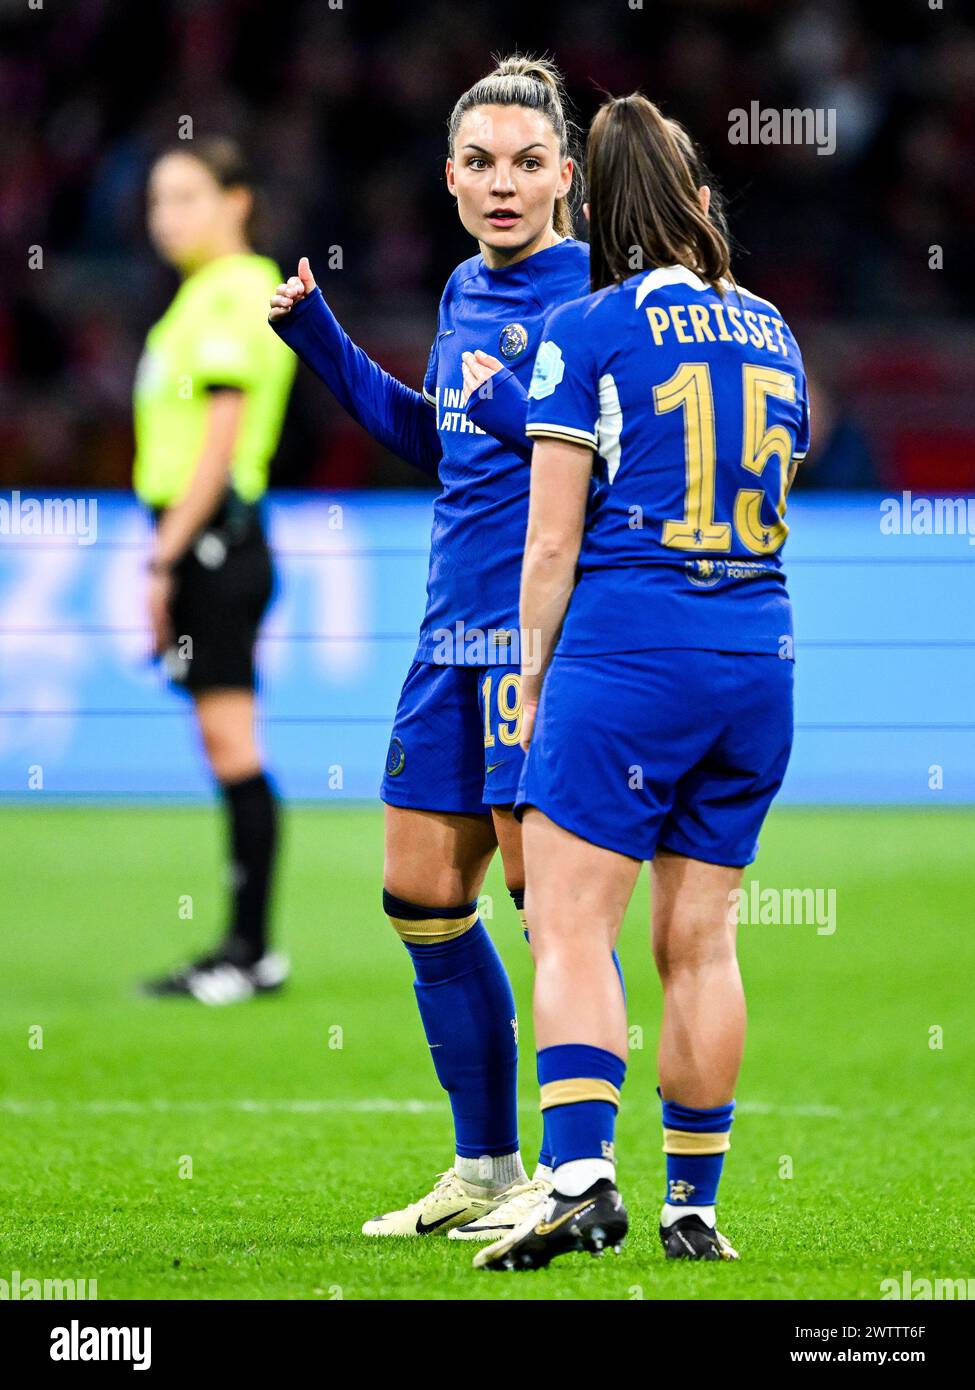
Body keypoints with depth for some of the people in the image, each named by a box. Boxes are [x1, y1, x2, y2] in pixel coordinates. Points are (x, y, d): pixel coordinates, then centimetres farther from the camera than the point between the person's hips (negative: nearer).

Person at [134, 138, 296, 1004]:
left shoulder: (234, 291, -11)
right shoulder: (206, 293, 19)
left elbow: (219, 440, -16)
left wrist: (166, 555, -16)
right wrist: (169, 560, 19)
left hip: (215, 533, -10)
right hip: (201, 538, 10)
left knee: (231, 737, -9)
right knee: (225, 743, 8)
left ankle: (253, 949, -8)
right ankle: (248, 950, 9)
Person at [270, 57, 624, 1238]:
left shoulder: (596, 291, -10)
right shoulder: (465, 294, 14)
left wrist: (525, 413, -25)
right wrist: (319, 342, 25)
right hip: (455, 631, 9)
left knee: (550, 891, -8)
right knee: (420, 897, 11)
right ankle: (485, 1173, 21)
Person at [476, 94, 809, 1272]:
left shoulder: (584, 333, -4)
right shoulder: (771, 333, 13)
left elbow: (552, 541, -5)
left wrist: (533, 680, 4)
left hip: (627, 647, -6)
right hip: (758, 653, 6)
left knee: (570, 928, -7)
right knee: (699, 940, 9)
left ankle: (581, 1176, -22)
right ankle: (694, 1206, 11)